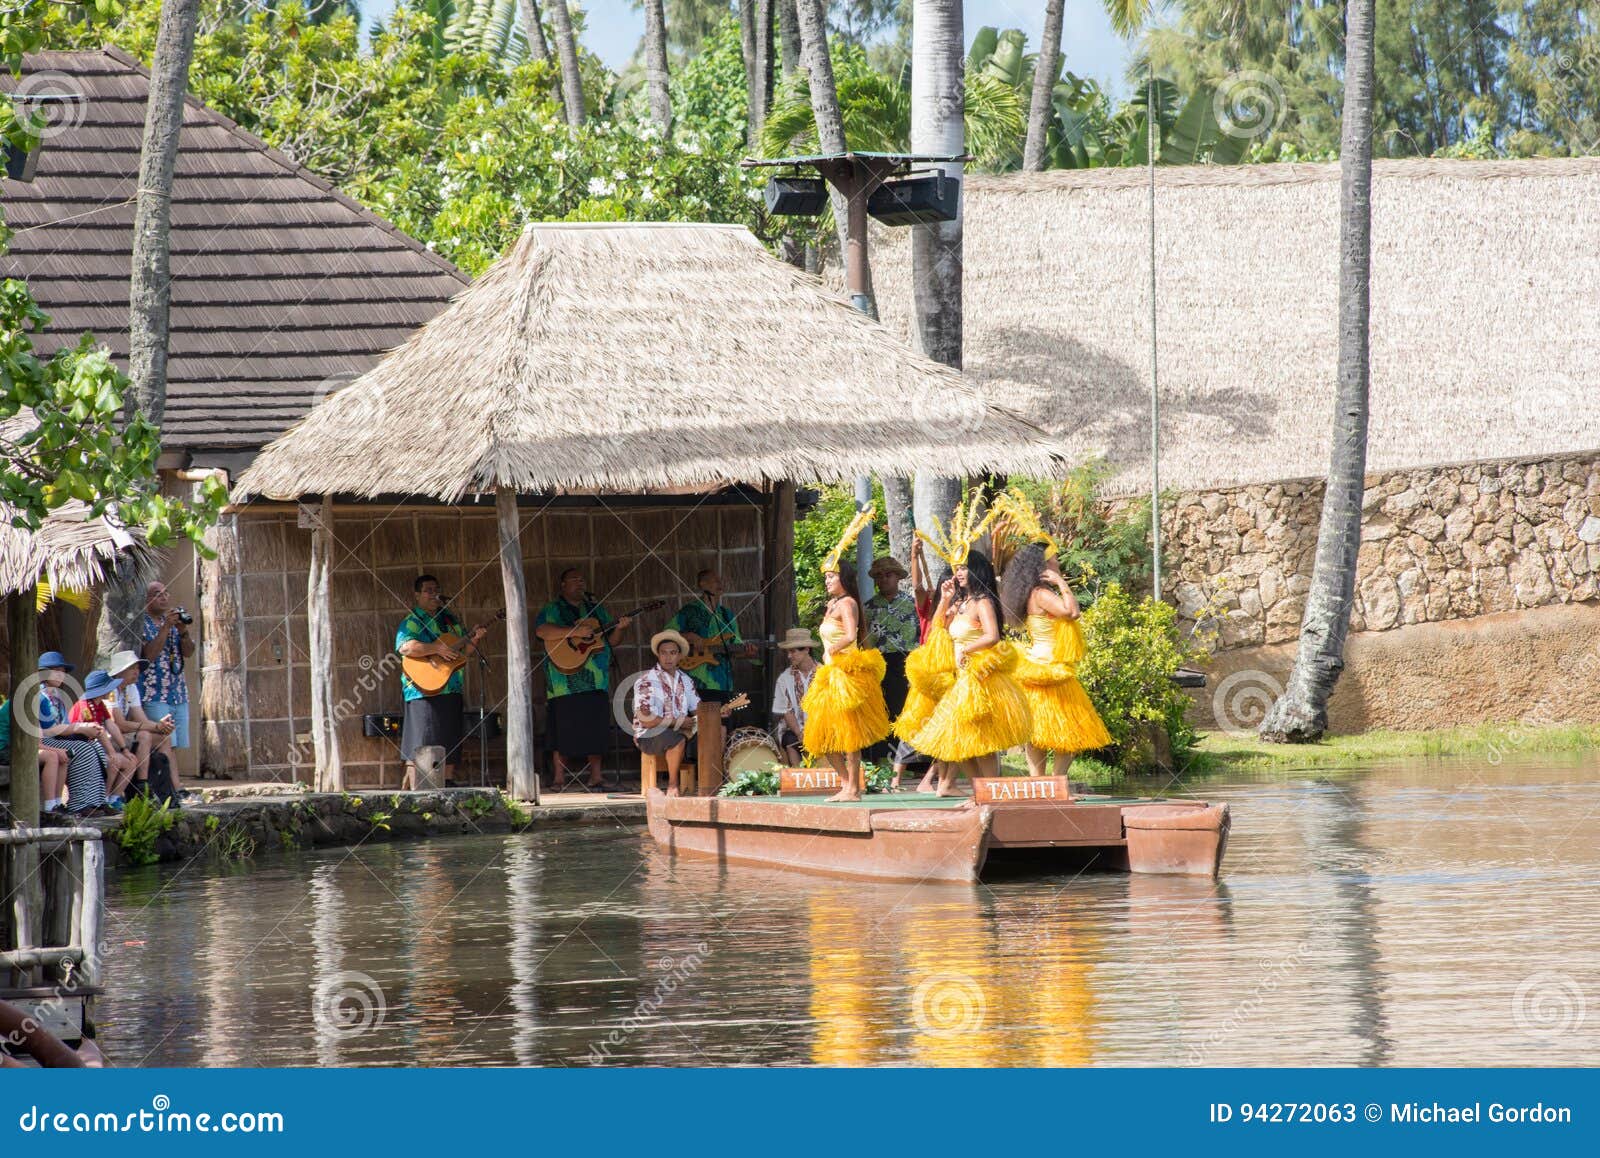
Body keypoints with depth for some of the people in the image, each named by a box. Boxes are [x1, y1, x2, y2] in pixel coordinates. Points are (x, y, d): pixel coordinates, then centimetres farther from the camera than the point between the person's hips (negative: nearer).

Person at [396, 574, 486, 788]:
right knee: (420, 745, -11)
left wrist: (474, 639, 1)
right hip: (425, 690, -7)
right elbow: (405, 647, -22)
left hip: (452, 690, 7)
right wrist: (436, 648, -23)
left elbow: (466, 648, 23)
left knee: (450, 743, 10)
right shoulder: (412, 622, -5)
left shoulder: (451, 619, 17)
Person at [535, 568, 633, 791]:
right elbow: (541, 631, -15)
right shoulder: (552, 610, 5)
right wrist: (575, 632, -21)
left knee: (595, 728, -1)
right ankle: (561, 776, 3)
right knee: (563, 727, -5)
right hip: (566, 679, -3)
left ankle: (594, 778, 2)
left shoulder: (596, 609, 19)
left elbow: (610, 640, 19)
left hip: (595, 680, 3)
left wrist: (618, 628, -3)